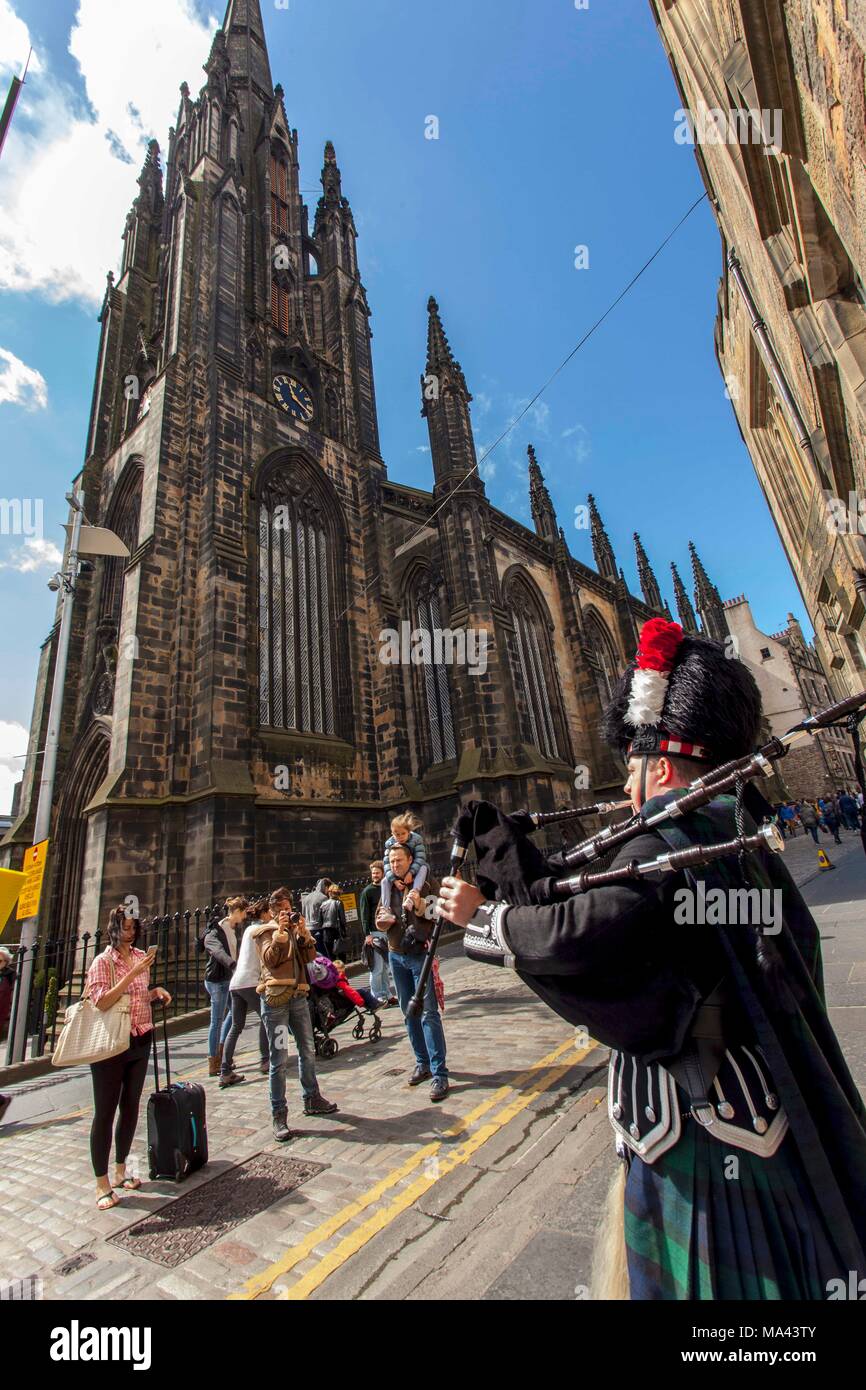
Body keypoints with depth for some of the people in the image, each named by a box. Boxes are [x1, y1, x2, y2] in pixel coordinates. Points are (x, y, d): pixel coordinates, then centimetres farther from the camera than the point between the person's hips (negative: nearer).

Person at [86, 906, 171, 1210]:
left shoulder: (142, 957, 4)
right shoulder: (102, 961, -13)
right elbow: (102, 1002, -23)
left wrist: (155, 992, -3)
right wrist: (133, 973, -29)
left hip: (140, 1040, 6)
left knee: (130, 1107, 15)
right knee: (105, 1112, 3)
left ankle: (120, 1170, 32)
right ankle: (102, 1183, 18)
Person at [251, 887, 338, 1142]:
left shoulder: (295, 929, 16)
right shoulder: (264, 931, 2)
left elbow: (309, 957, 5)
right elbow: (269, 960, -14)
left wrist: (303, 932, -9)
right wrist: (280, 933, -22)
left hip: (298, 996, 6)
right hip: (275, 999, -6)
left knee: (308, 1051, 16)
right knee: (279, 1058, -5)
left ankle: (312, 1099, 32)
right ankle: (279, 1116, 5)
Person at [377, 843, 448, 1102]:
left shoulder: (426, 883, -9)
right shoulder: (388, 886, 5)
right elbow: (379, 919, 13)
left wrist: (420, 905, -28)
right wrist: (384, 919, -9)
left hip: (420, 954, -5)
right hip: (396, 955, 5)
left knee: (428, 1013, -6)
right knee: (409, 1012, 14)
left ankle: (439, 1074, 1)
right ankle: (422, 1063, 28)